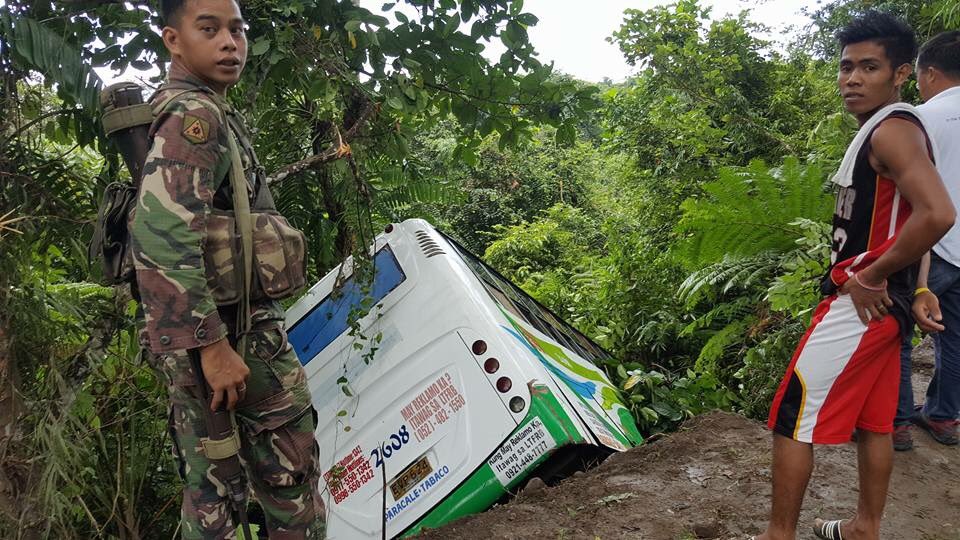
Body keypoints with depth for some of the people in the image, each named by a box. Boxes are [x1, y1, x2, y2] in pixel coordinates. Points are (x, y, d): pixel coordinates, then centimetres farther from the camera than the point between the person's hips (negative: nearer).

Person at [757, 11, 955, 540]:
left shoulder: (892, 130, -18)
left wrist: (870, 278, -21)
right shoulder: (888, 129, 13)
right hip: (880, 303, 10)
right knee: (873, 420, 18)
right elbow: (912, 212, 19)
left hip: (860, 304, -10)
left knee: (792, 418, -1)